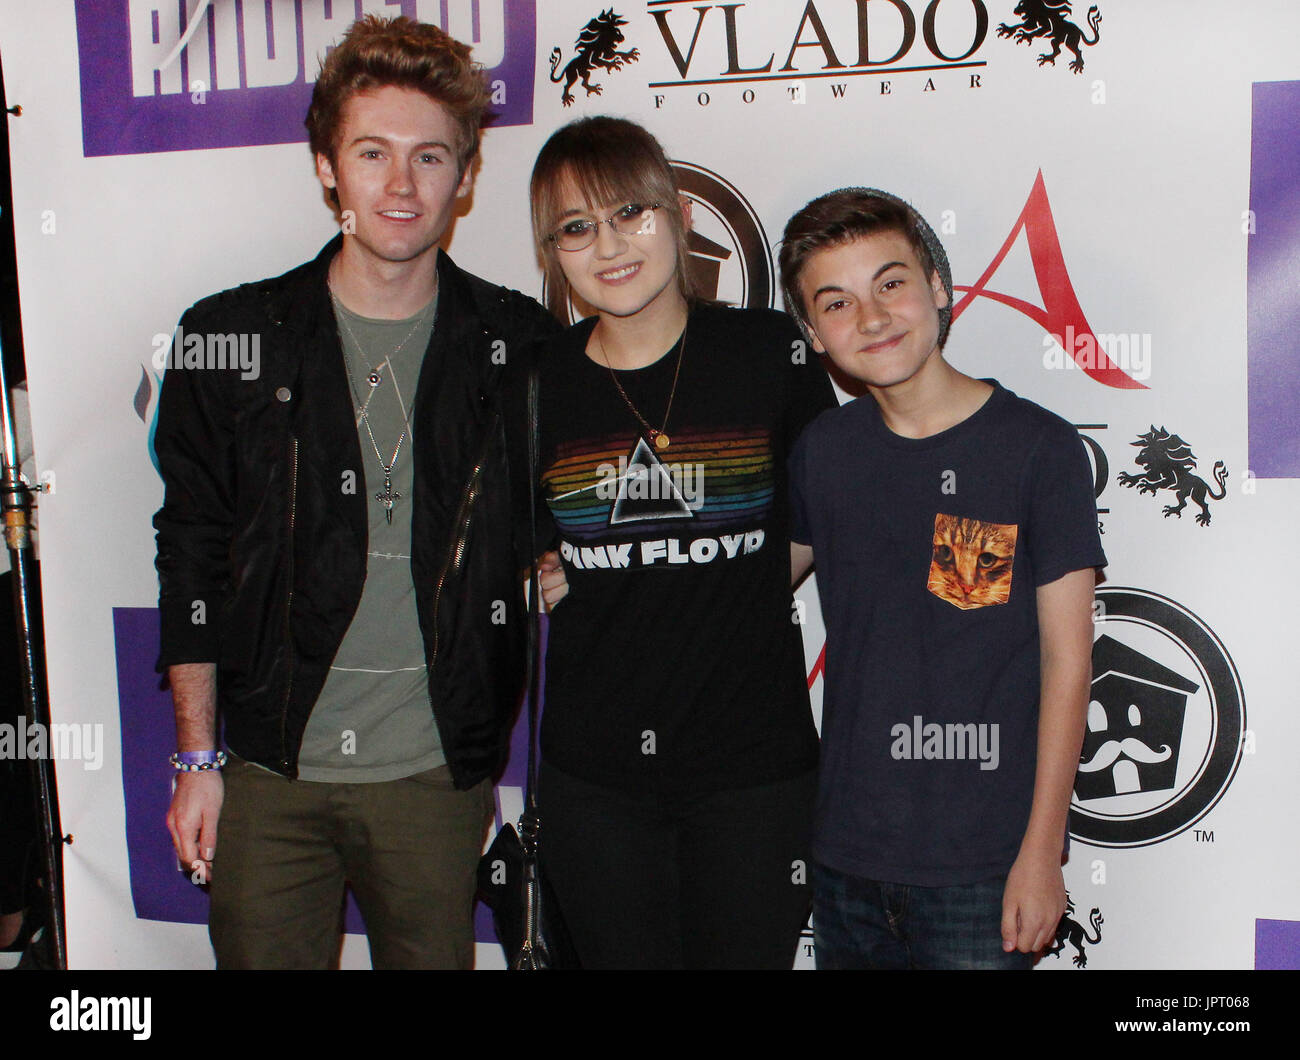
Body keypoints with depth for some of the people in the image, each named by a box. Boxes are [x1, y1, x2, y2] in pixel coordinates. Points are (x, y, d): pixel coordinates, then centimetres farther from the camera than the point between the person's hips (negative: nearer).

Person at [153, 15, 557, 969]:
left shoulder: (519, 347, -1)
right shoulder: (229, 338, -1)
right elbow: (191, 558, 3)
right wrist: (197, 758, 2)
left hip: (439, 773, 0)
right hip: (268, 774, 0)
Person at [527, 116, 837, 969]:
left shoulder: (772, 353, -4)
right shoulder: (533, 380, 0)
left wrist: (738, 591, 1)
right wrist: (541, 577, -1)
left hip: (753, 761, -1)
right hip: (593, 775, 2)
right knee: (622, 954, 14)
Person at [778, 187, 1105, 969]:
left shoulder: (1038, 446, -9)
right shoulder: (824, 450, 2)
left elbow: (1066, 660, -8)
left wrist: (1041, 851, -8)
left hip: (982, 871, -4)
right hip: (844, 853, 4)